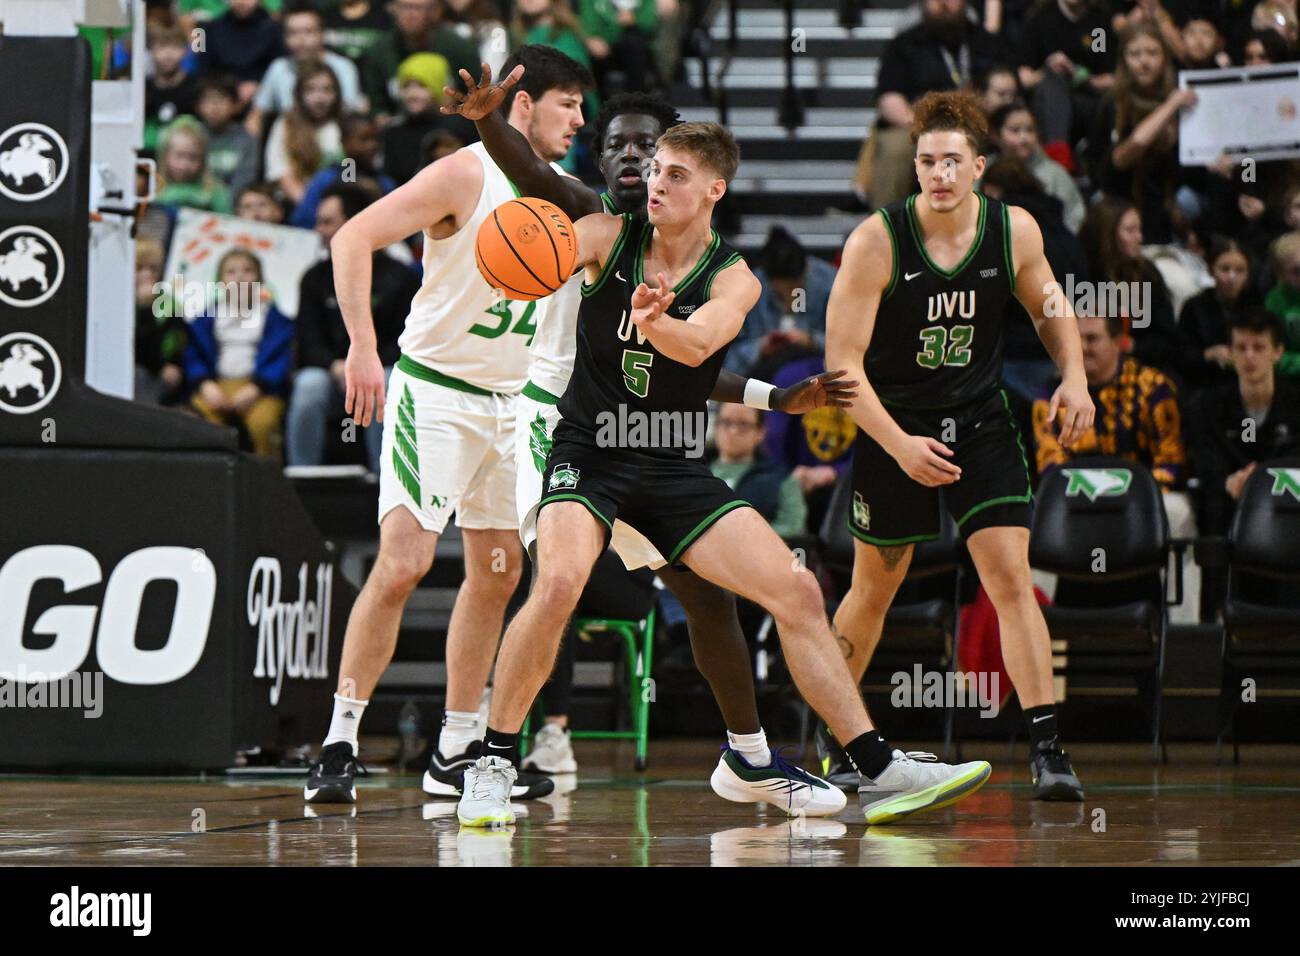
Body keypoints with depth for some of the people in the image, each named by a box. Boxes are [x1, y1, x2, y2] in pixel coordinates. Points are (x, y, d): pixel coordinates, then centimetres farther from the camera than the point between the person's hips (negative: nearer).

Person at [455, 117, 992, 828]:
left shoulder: (733, 281, -3)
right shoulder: (610, 237, -1)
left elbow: (698, 342, -24)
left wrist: (653, 321, -47)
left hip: (673, 468, 2)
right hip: (587, 454, -2)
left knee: (797, 592, -6)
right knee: (558, 582, -31)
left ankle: (879, 771, 3)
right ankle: (493, 763, -16)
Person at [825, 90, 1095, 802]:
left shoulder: (1015, 231, -9)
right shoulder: (876, 242, -19)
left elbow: (1050, 308, 12)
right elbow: (843, 362, -18)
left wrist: (1073, 377, -6)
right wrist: (900, 445, -28)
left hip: (980, 423, 2)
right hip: (893, 425, -1)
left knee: (1011, 578, -12)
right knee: (874, 589, 12)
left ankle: (1046, 748, -14)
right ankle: (833, 733, 33)